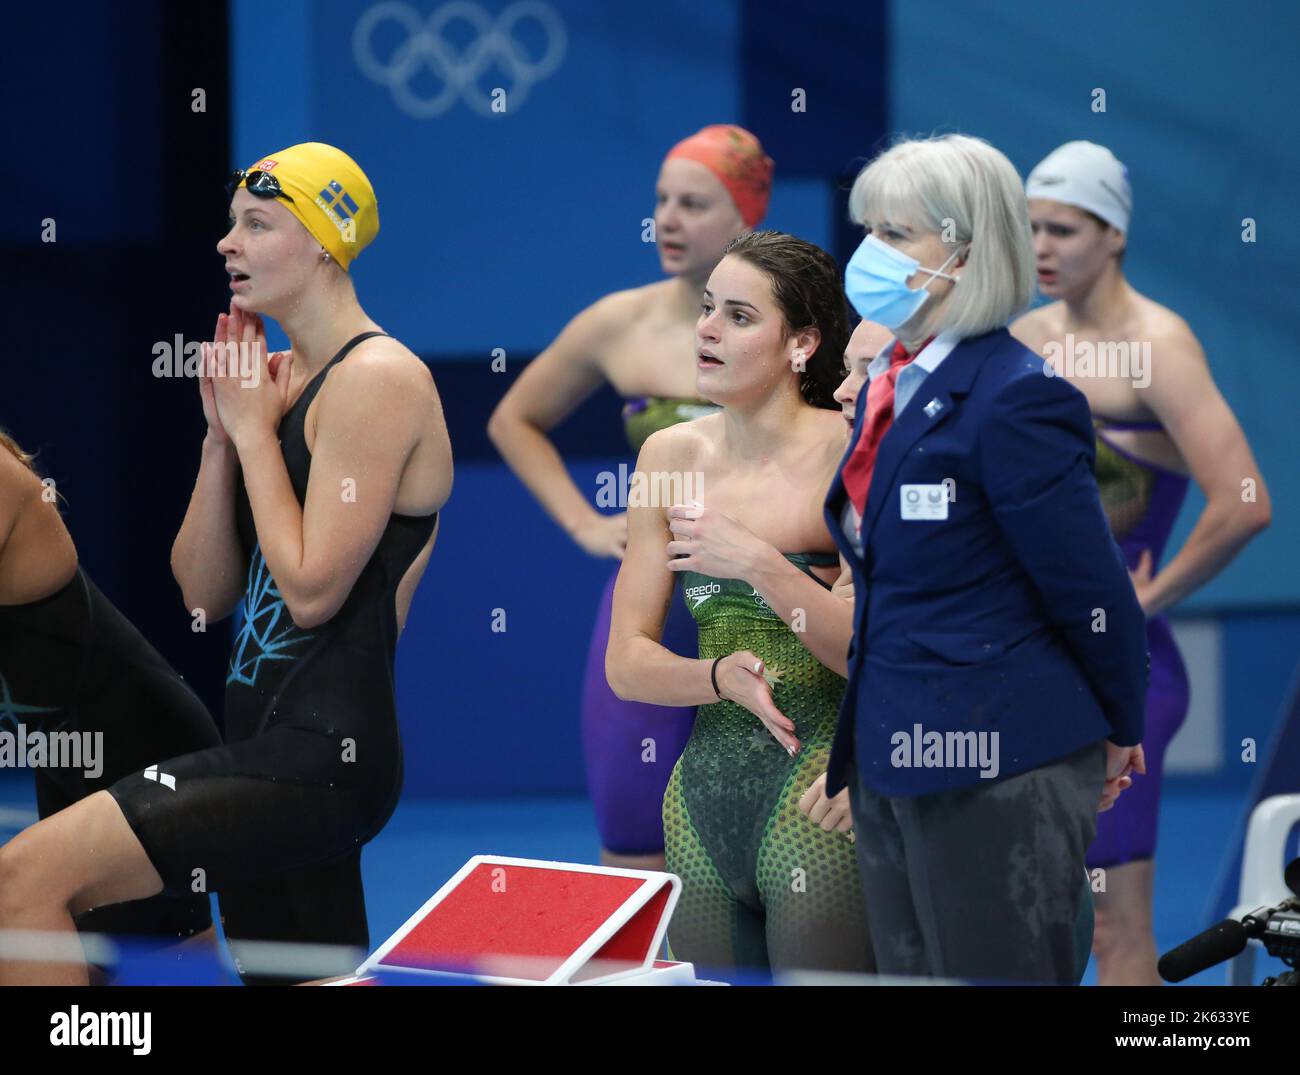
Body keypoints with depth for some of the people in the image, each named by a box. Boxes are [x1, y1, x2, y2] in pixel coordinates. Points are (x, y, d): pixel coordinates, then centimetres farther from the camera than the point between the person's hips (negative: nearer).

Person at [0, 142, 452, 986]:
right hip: (271, 752, 10)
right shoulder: (284, 377, 15)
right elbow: (206, 593, 12)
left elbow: (311, 589, -19)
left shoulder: (375, 379, -12)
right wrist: (224, 433, 1)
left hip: (321, 757, -10)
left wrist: (255, 432, -9)